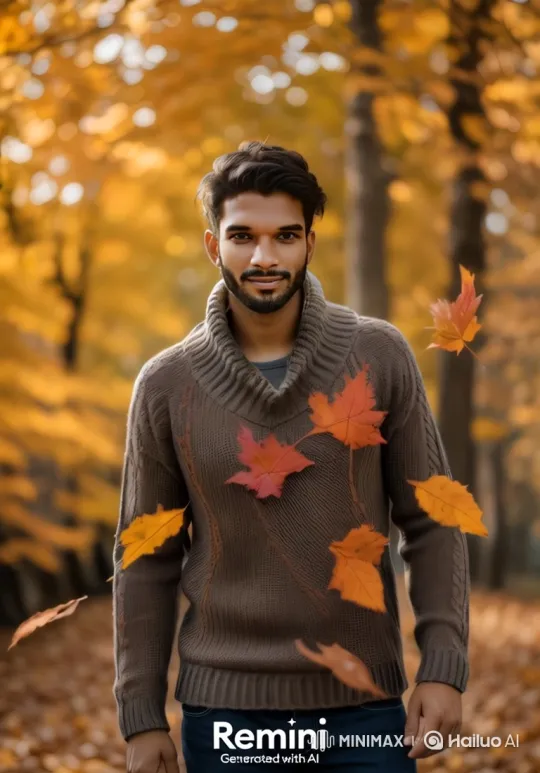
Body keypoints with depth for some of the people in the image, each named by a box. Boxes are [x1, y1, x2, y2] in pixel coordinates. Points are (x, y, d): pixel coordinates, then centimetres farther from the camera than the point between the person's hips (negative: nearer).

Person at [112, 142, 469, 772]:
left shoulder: (379, 357, -3)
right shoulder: (167, 384, -2)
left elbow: (430, 522, 0)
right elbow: (147, 562, 2)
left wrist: (443, 667, -8)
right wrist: (141, 717, 1)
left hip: (364, 704, 0)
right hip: (225, 706, 0)